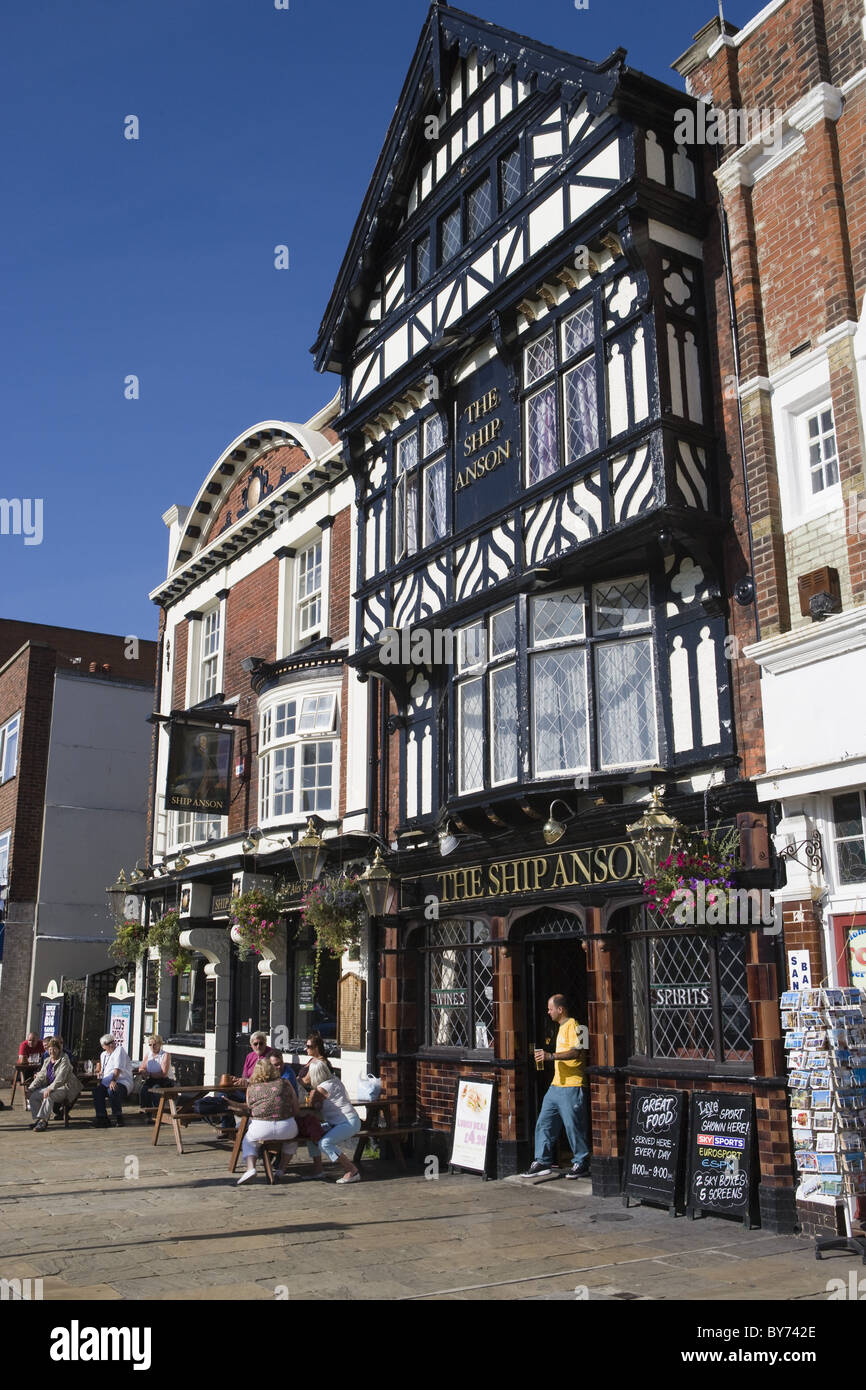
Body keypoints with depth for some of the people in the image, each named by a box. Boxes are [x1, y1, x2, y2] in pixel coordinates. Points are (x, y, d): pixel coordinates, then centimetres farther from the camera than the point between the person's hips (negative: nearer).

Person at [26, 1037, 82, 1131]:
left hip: (65, 1087, -8)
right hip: (50, 1087, 8)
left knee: (49, 1096, -35)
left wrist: (50, 1089, -33)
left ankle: (43, 1120, -35)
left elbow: (60, 1078, -21)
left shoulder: (64, 1060, -8)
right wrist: (30, 1088, -3)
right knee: (33, 1096, -12)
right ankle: (37, 1119, -9)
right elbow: (40, 1077, 12)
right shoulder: (47, 1061, 16)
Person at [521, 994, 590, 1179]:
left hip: (571, 1086, -10)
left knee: (573, 1125, -1)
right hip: (556, 1085, 10)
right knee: (544, 1123, 7)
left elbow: (578, 1052, -24)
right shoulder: (561, 1027, 19)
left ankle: (581, 1163, 11)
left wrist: (551, 1056, -29)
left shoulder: (572, 1025, -12)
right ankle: (542, 1162, 13)